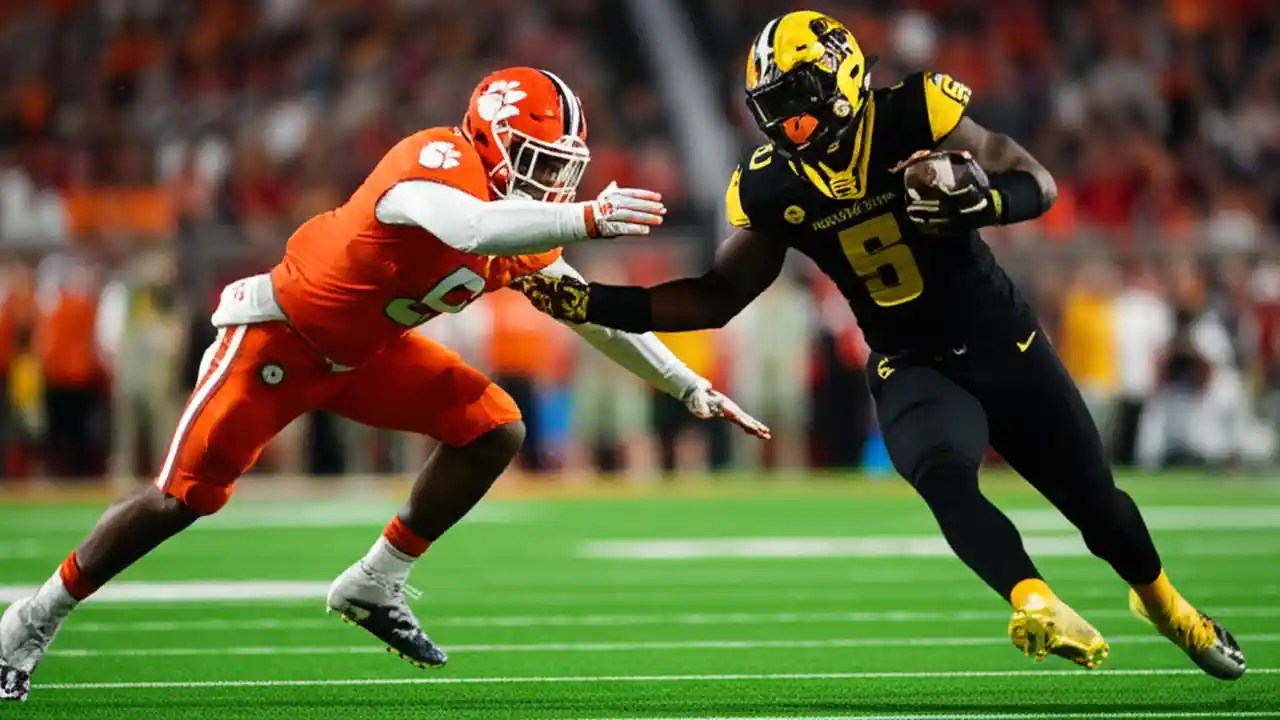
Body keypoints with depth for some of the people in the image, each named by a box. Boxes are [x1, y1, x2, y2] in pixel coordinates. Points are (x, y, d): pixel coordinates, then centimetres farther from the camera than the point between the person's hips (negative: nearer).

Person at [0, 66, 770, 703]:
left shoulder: (525, 234, -2)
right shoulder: (436, 162, -27)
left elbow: (596, 314, 7)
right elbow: (475, 229, -50)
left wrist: (692, 387, 7)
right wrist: (588, 216, -57)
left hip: (363, 349, 8)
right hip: (279, 331, -8)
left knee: (495, 430, -6)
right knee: (184, 497, -9)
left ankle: (375, 586, 5)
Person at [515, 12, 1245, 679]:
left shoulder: (914, 116, -19)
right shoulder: (770, 188, -9)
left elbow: (1041, 186, -17)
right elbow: (721, 295, 1)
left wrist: (978, 197, -40)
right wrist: (596, 304, -9)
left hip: (1002, 341, -1)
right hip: (912, 368, 1)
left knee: (1093, 498, 10)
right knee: (944, 477, -32)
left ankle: (1163, 601, 38)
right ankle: (1038, 605, -43)